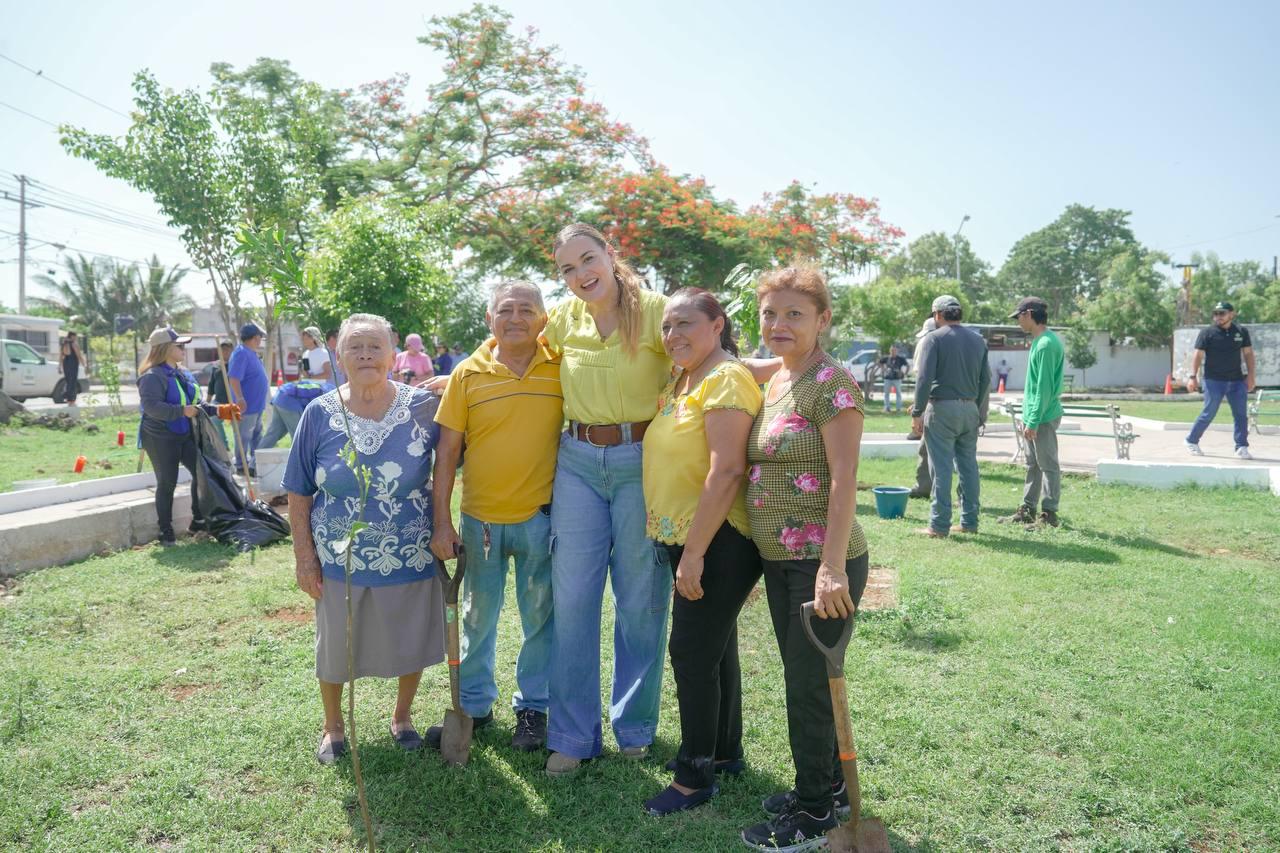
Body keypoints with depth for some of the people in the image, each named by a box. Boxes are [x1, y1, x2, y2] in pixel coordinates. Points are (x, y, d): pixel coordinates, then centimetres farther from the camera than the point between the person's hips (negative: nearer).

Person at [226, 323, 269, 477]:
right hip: (246, 406, -10)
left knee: (257, 437, 18)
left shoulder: (251, 353, 11)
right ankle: (242, 466, 9)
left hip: (256, 406, 10)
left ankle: (257, 464, 28)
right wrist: (240, 399, -33)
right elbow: (233, 378, -28)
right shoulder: (241, 353, -20)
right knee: (243, 438, 0)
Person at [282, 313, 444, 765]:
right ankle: (333, 726, 42)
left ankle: (402, 716, 42)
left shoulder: (423, 406, -8)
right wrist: (304, 556, -3)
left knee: (412, 643, 15)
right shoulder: (320, 414, -6)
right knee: (335, 647, 16)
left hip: (412, 558, 0)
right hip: (341, 560, 0)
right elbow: (299, 493, -1)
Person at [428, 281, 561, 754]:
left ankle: (533, 706, 32)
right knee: (477, 615, 16)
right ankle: (474, 704, 35)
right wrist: (441, 522, -5)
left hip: (542, 515, 0)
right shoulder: (468, 373, -4)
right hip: (481, 517, 1)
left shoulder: (563, 368, -5)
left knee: (541, 617, 12)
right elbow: (446, 452, -2)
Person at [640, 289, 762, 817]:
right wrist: (682, 546, 12)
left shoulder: (725, 380, -16)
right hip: (688, 540, 10)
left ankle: (695, 775, 12)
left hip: (719, 541, -9)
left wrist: (694, 551, -24)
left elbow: (727, 471, -24)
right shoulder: (680, 384, 14)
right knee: (715, 646, 19)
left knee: (692, 652, -3)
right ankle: (726, 751, 35)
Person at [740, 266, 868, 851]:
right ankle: (826, 786, 36)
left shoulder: (831, 383, -14)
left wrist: (831, 568, -24)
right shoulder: (773, 383, 11)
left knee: (808, 682, 3)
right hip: (777, 560, 8)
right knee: (801, 676, 18)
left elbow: (844, 479, -20)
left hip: (822, 563, -8)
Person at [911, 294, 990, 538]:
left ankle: (939, 525, -1)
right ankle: (969, 521, 16)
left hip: (942, 408, -5)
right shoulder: (978, 340, 12)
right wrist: (980, 414, 19)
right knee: (968, 465, 11)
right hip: (970, 409, 6)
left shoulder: (933, 338, -5)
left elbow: (924, 379, -12)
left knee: (941, 467, -3)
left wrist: (917, 412, -8)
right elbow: (986, 380, 14)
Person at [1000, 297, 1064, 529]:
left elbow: (1045, 387, -21)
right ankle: (1027, 510, 21)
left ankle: (1049, 514, 6)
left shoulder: (1046, 344, -18)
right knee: (1033, 464, 14)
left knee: (1048, 465, -1)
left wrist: (1034, 421, -20)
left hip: (1043, 417, -10)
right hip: (1034, 416, 10)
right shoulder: (1039, 341, 13)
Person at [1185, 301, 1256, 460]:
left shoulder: (1242, 332, 8)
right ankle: (1192, 441, 14)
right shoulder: (1207, 332, -2)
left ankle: (1241, 447, 6)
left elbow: (1248, 354, 12)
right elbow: (1198, 355, -4)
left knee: (1241, 415, 0)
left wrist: (1251, 375, 3)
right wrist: (1193, 377, -10)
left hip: (1237, 380, 4)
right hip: (1214, 381, -4)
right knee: (1208, 414, -2)